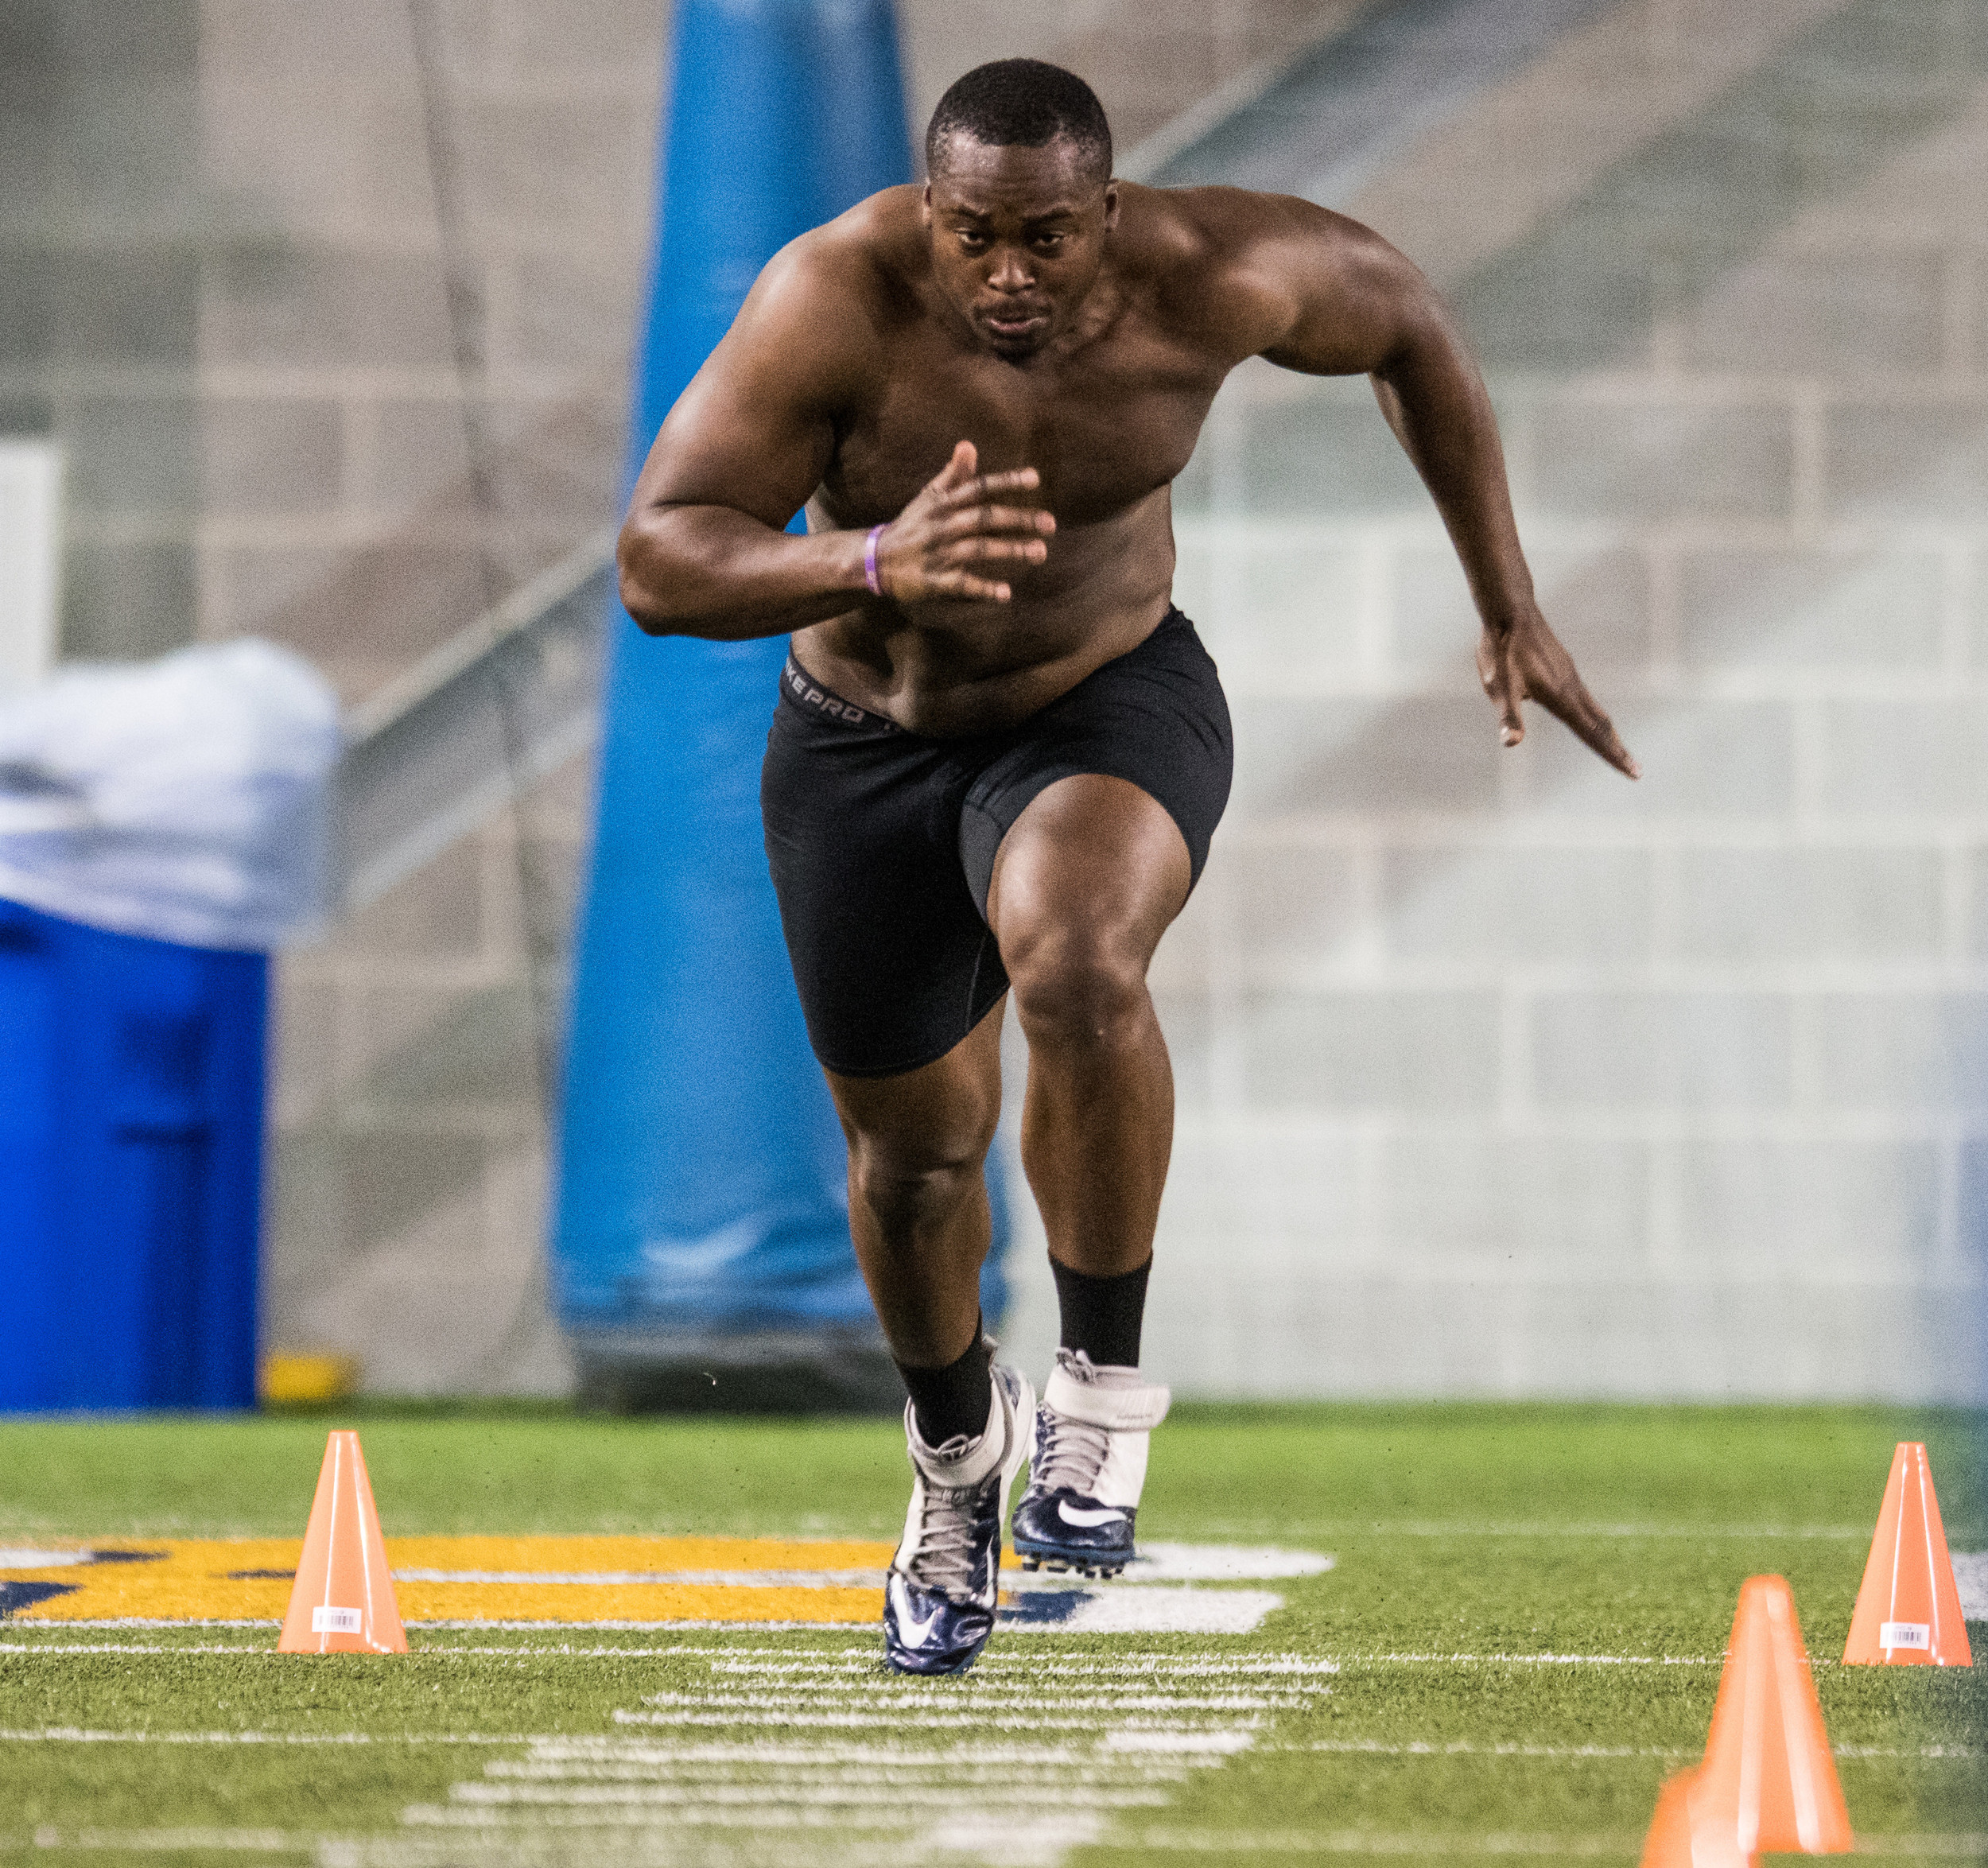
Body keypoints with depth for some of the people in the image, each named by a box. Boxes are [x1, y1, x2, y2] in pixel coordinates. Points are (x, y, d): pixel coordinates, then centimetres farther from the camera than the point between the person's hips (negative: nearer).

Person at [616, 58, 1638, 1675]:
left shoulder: (1205, 279, -24)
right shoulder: (834, 303, -29)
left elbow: (1400, 315, -1)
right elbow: (658, 566, -31)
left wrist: (1509, 606, 3)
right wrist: (877, 562, -50)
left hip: (1106, 707, -1)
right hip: (866, 745, 1)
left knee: (1078, 971, -34)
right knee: (917, 1148, 14)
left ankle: (1103, 1388, -13)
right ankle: (960, 1449, 47)